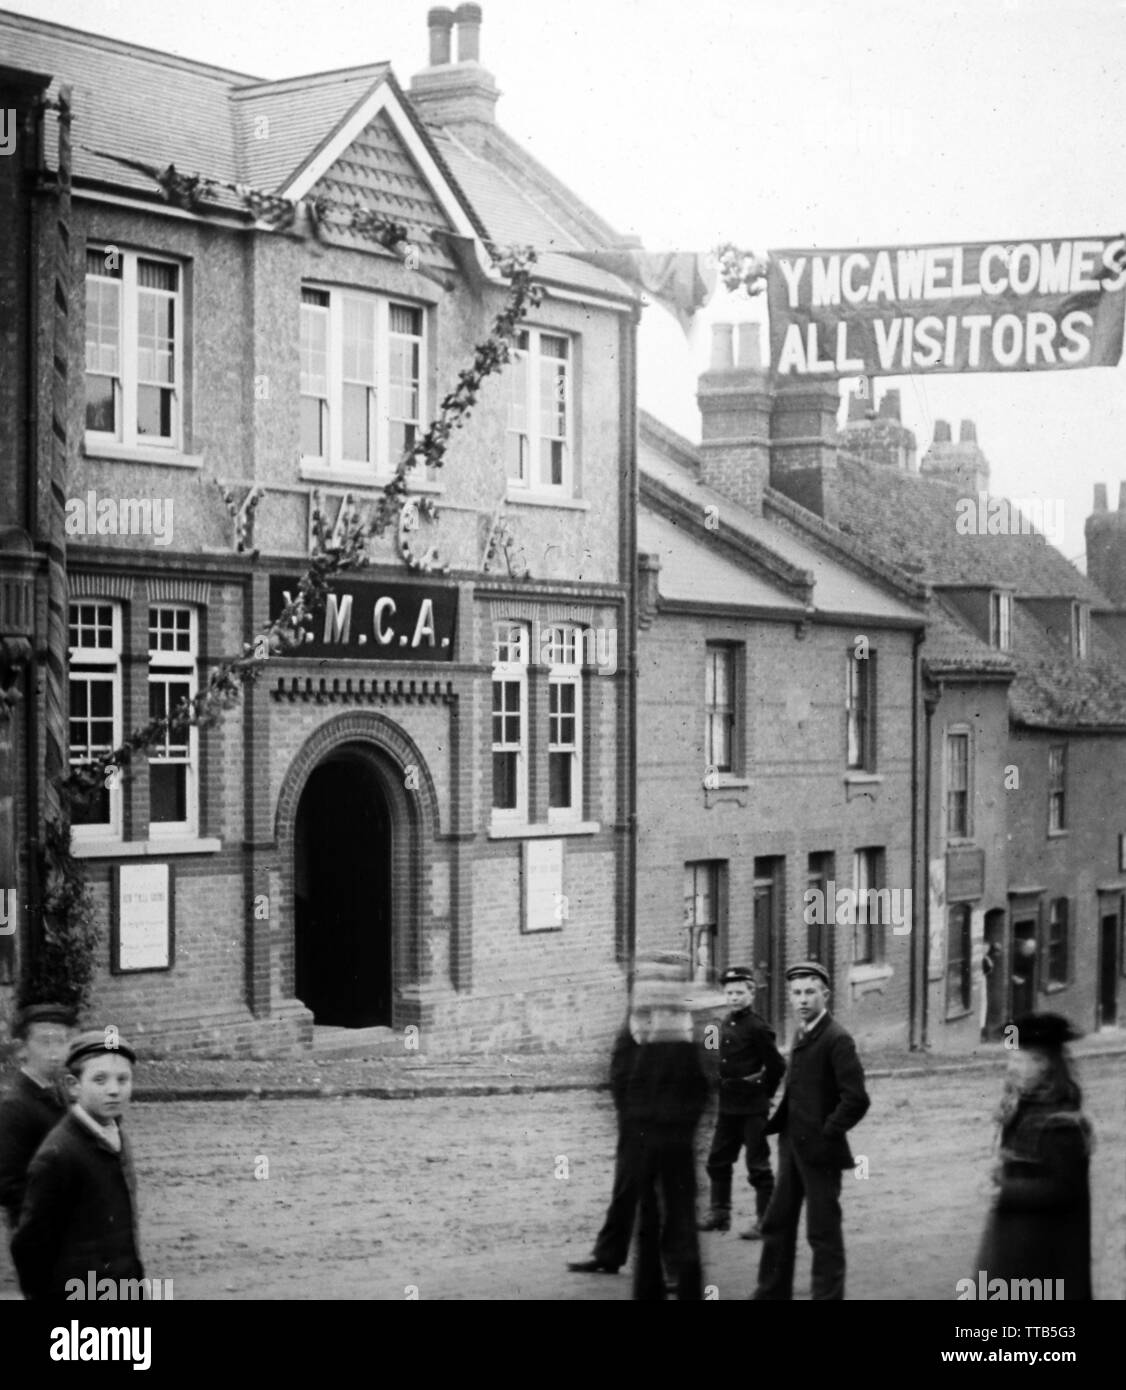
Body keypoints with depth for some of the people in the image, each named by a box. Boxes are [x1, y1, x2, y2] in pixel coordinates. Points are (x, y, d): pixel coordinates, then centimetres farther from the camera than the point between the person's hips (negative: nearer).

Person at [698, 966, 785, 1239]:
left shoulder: (758, 1027, -14)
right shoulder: (726, 1024, 9)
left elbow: (777, 1066, -12)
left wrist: (764, 1092, -3)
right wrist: (725, 1090, 13)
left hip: (753, 1108, -8)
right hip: (728, 1106, 8)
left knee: (757, 1165, -1)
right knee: (717, 1160, 12)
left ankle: (764, 1219, 5)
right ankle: (719, 1213, 23)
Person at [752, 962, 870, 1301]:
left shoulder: (837, 1039, -17)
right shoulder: (801, 1034, 10)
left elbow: (856, 1100, -22)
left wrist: (826, 1134, -16)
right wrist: (777, 1124, 11)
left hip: (819, 1152, -9)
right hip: (792, 1146, 9)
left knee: (823, 1232, 0)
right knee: (777, 1224, 16)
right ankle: (772, 1292, 27)